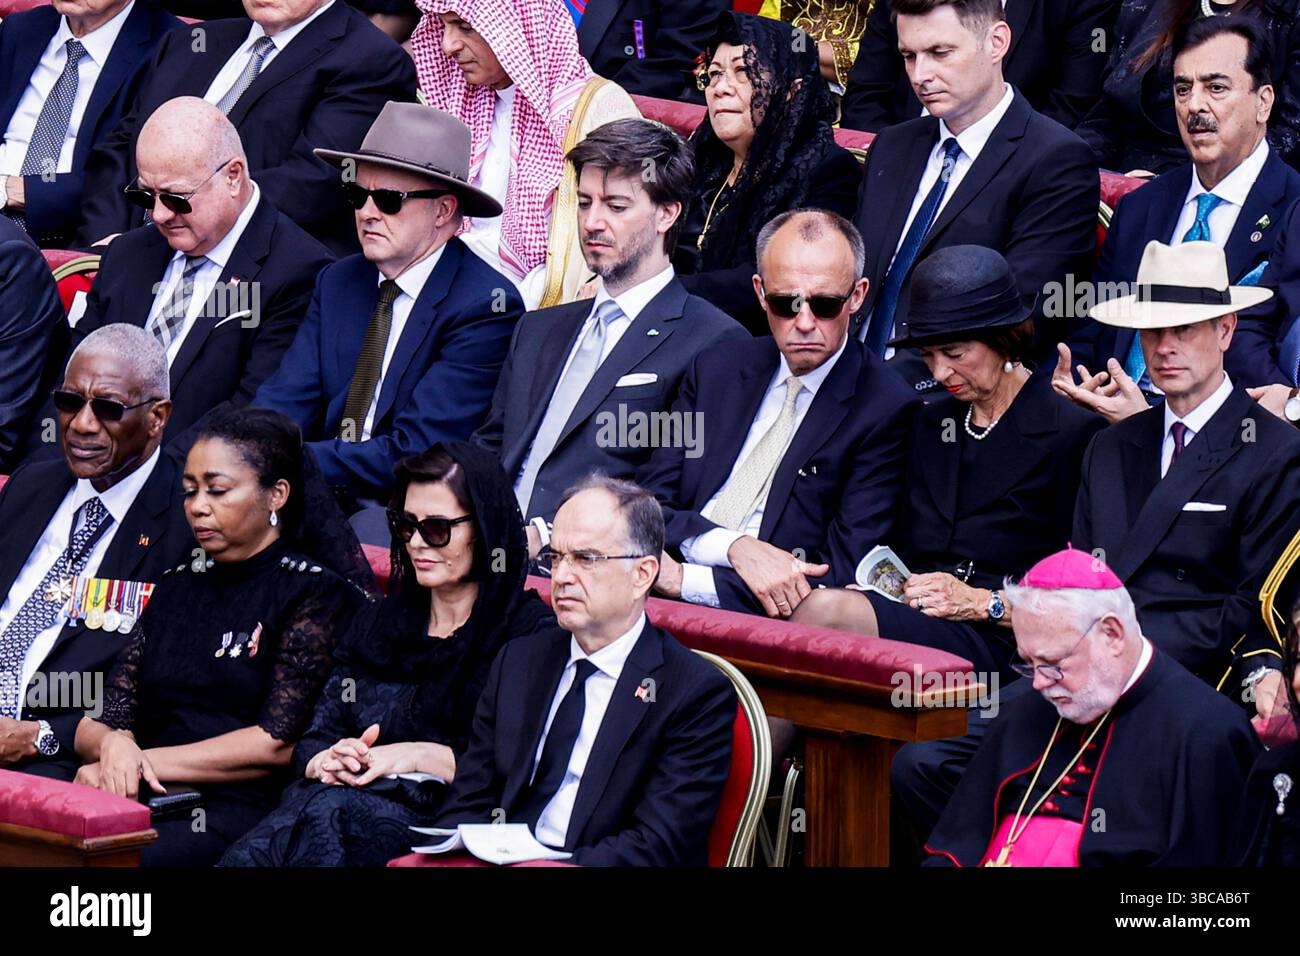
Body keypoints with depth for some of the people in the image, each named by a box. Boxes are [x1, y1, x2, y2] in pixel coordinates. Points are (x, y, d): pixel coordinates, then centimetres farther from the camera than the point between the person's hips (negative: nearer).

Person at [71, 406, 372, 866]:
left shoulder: (317, 594, 3)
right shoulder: (177, 587, 23)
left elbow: (277, 743, -7)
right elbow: (96, 722, 16)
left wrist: (145, 761, -8)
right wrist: (112, 747, -9)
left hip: (243, 809, -6)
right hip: (146, 804, 6)